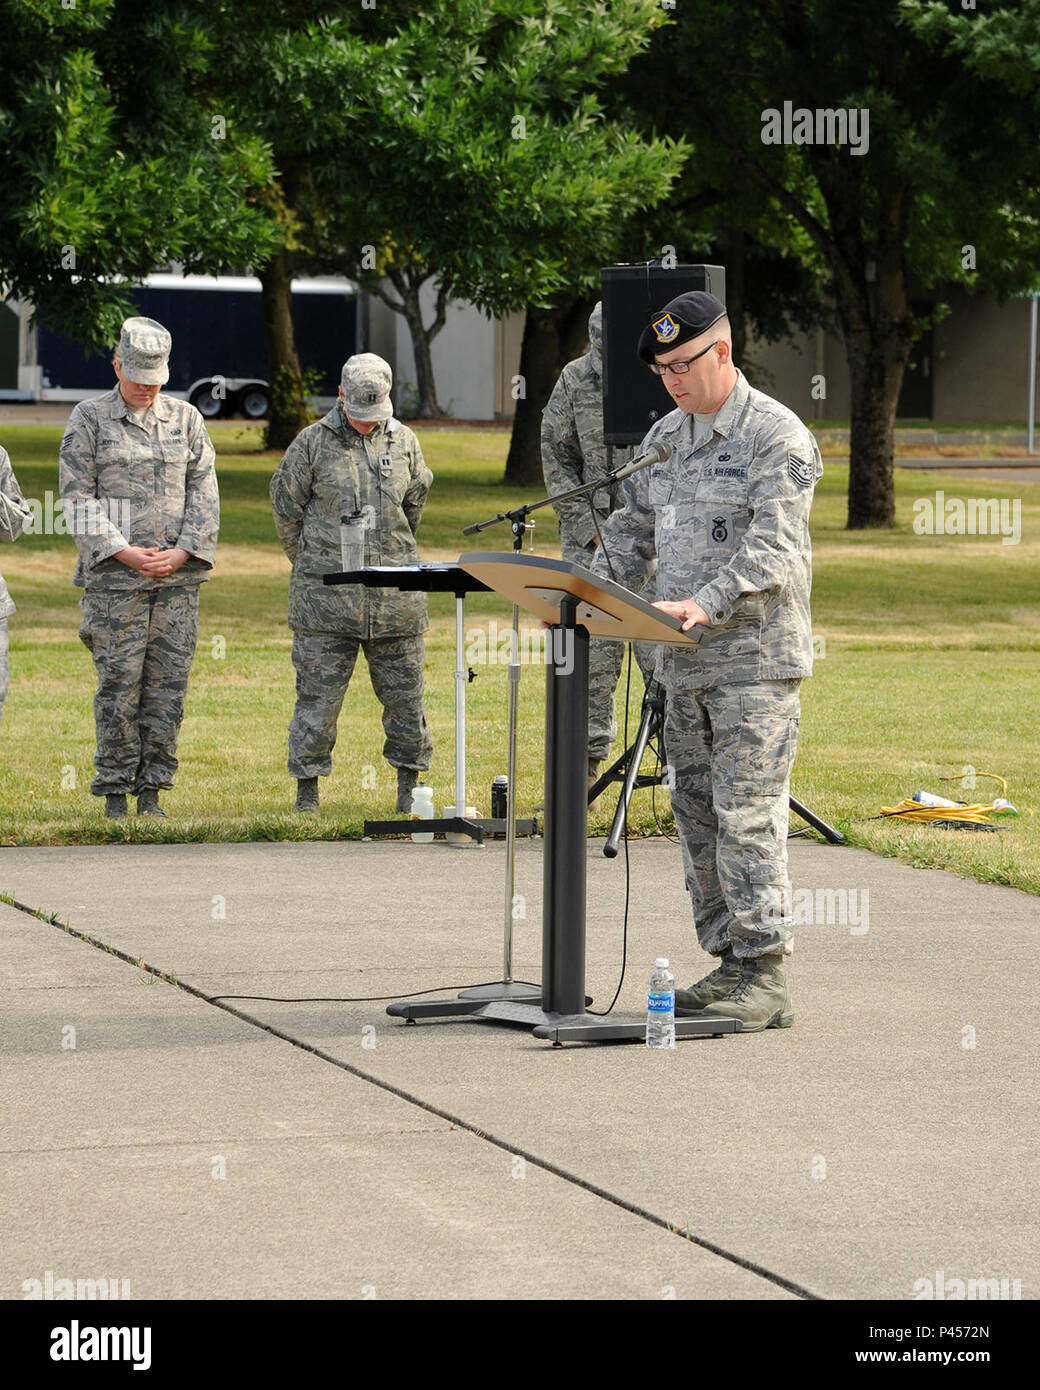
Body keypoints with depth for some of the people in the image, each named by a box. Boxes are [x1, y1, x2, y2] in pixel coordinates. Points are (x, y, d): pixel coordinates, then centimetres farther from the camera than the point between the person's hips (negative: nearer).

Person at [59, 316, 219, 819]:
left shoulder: (185, 418, 10)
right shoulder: (89, 419, 1)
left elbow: (204, 491, 8)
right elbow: (78, 498, -3)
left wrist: (182, 552, -6)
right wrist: (123, 552, -12)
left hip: (178, 574, 3)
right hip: (113, 576, -3)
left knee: (167, 683, 2)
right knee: (119, 683, -4)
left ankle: (152, 789, 7)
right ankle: (114, 792, 2)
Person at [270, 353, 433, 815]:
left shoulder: (404, 443, 9)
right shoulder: (313, 443, 0)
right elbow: (285, 506, 7)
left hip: (395, 598, 3)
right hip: (326, 597, -3)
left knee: (404, 691, 7)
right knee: (319, 694, -1)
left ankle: (410, 785, 17)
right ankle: (307, 789, 7)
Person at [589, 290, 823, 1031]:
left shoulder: (777, 436, -9)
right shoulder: (666, 437, 16)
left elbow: (772, 549, -18)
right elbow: (632, 531, 21)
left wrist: (704, 605, -30)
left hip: (757, 657, -8)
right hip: (686, 663, 8)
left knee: (747, 814, -11)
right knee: (699, 816, 8)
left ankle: (766, 977, -9)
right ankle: (730, 963, 14)